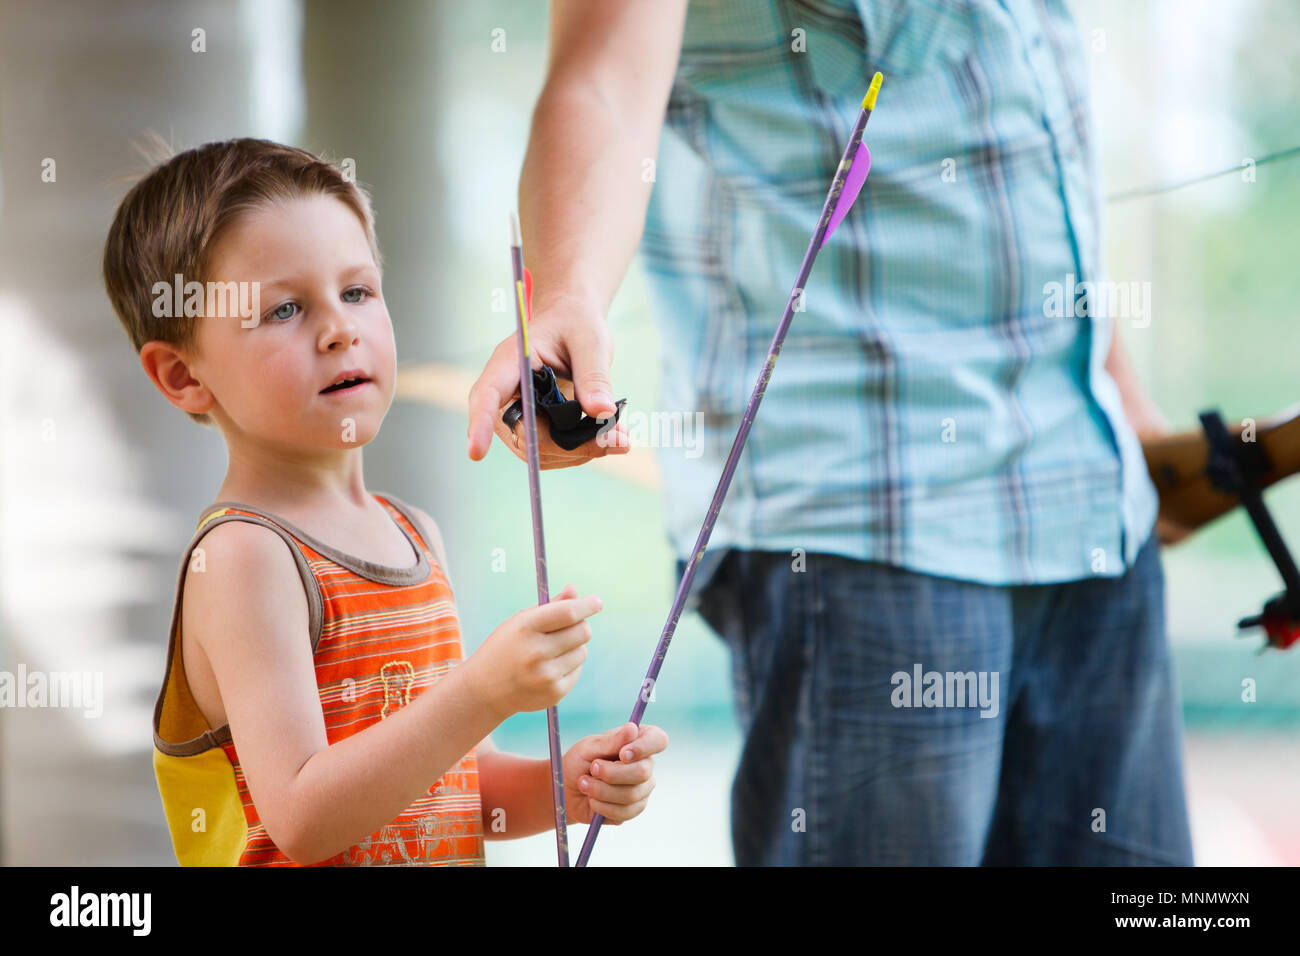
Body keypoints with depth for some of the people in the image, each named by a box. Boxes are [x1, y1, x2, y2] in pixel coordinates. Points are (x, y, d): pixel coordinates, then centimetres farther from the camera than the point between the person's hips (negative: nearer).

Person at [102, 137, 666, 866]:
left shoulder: (415, 534, 10)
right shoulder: (243, 557, -11)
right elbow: (303, 821, -20)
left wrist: (564, 784, 0)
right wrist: (485, 691, -27)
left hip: (450, 856, 7)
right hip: (299, 903, -7)